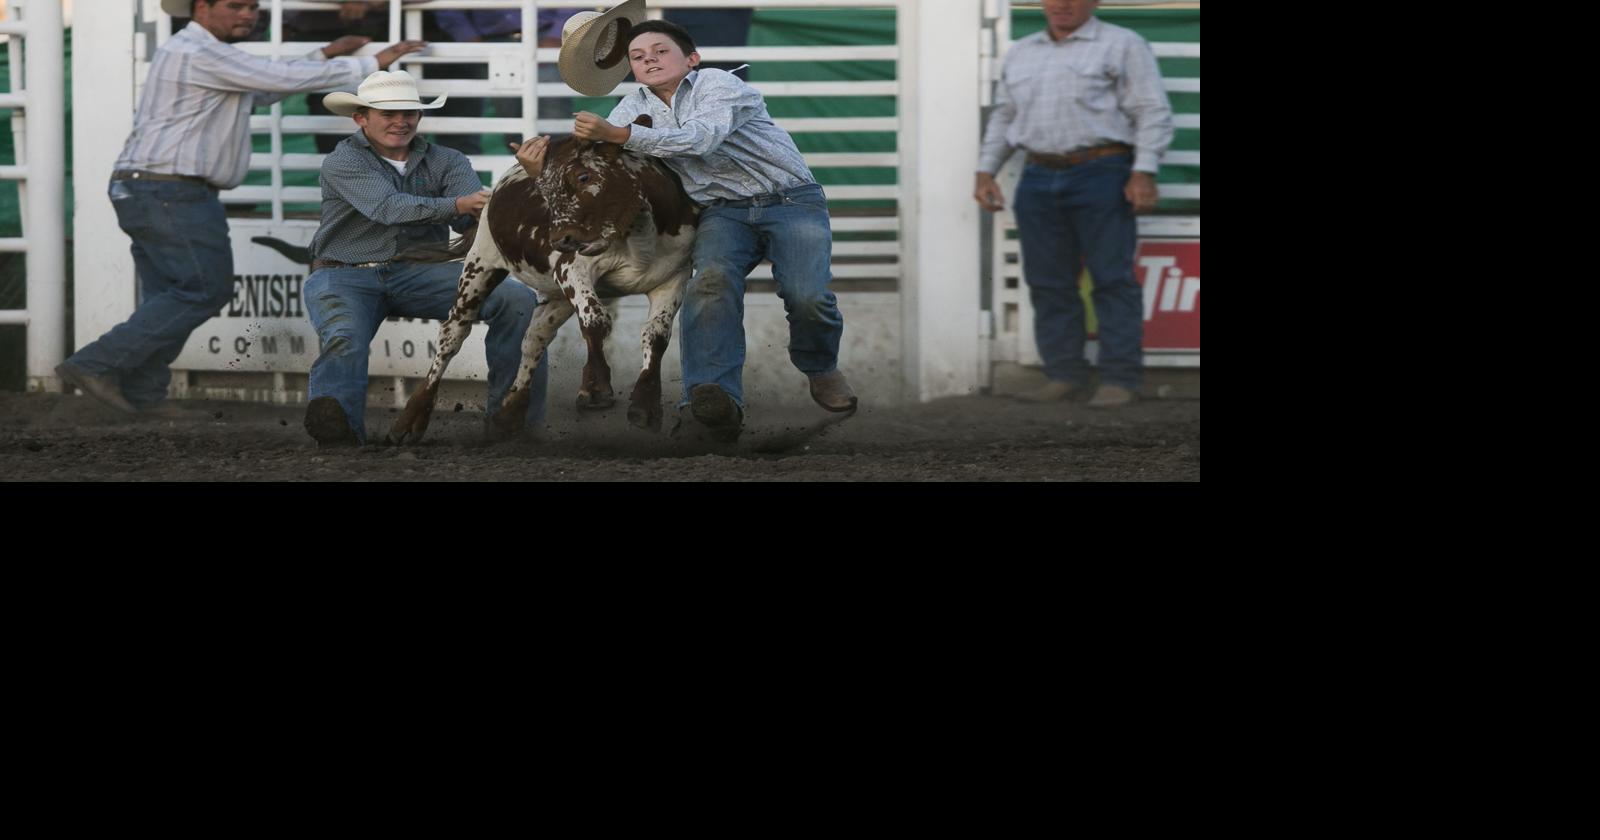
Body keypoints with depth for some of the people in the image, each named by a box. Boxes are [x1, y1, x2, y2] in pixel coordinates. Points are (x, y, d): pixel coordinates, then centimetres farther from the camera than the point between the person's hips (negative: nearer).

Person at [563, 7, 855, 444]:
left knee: (807, 296, -27)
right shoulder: (636, 108, 11)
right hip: (723, 211, 4)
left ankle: (820, 368, 9)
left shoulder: (718, 85, -10)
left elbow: (699, 138, -29)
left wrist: (618, 134, -37)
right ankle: (717, 400, -49)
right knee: (712, 279, -30)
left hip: (791, 200, -4)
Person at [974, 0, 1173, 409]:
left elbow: (1153, 113, -4)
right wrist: (985, 172, 14)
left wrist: (1144, 173, -14)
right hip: (1039, 178, 6)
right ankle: (1064, 374, 9)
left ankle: (1119, 379, -6)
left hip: (1100, 175, -5)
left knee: (1112, 280, -6)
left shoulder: (1123, 46, 1)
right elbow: (1002, 117, 24)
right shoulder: (1021, 54, 18)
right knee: (1049, 283, 4)